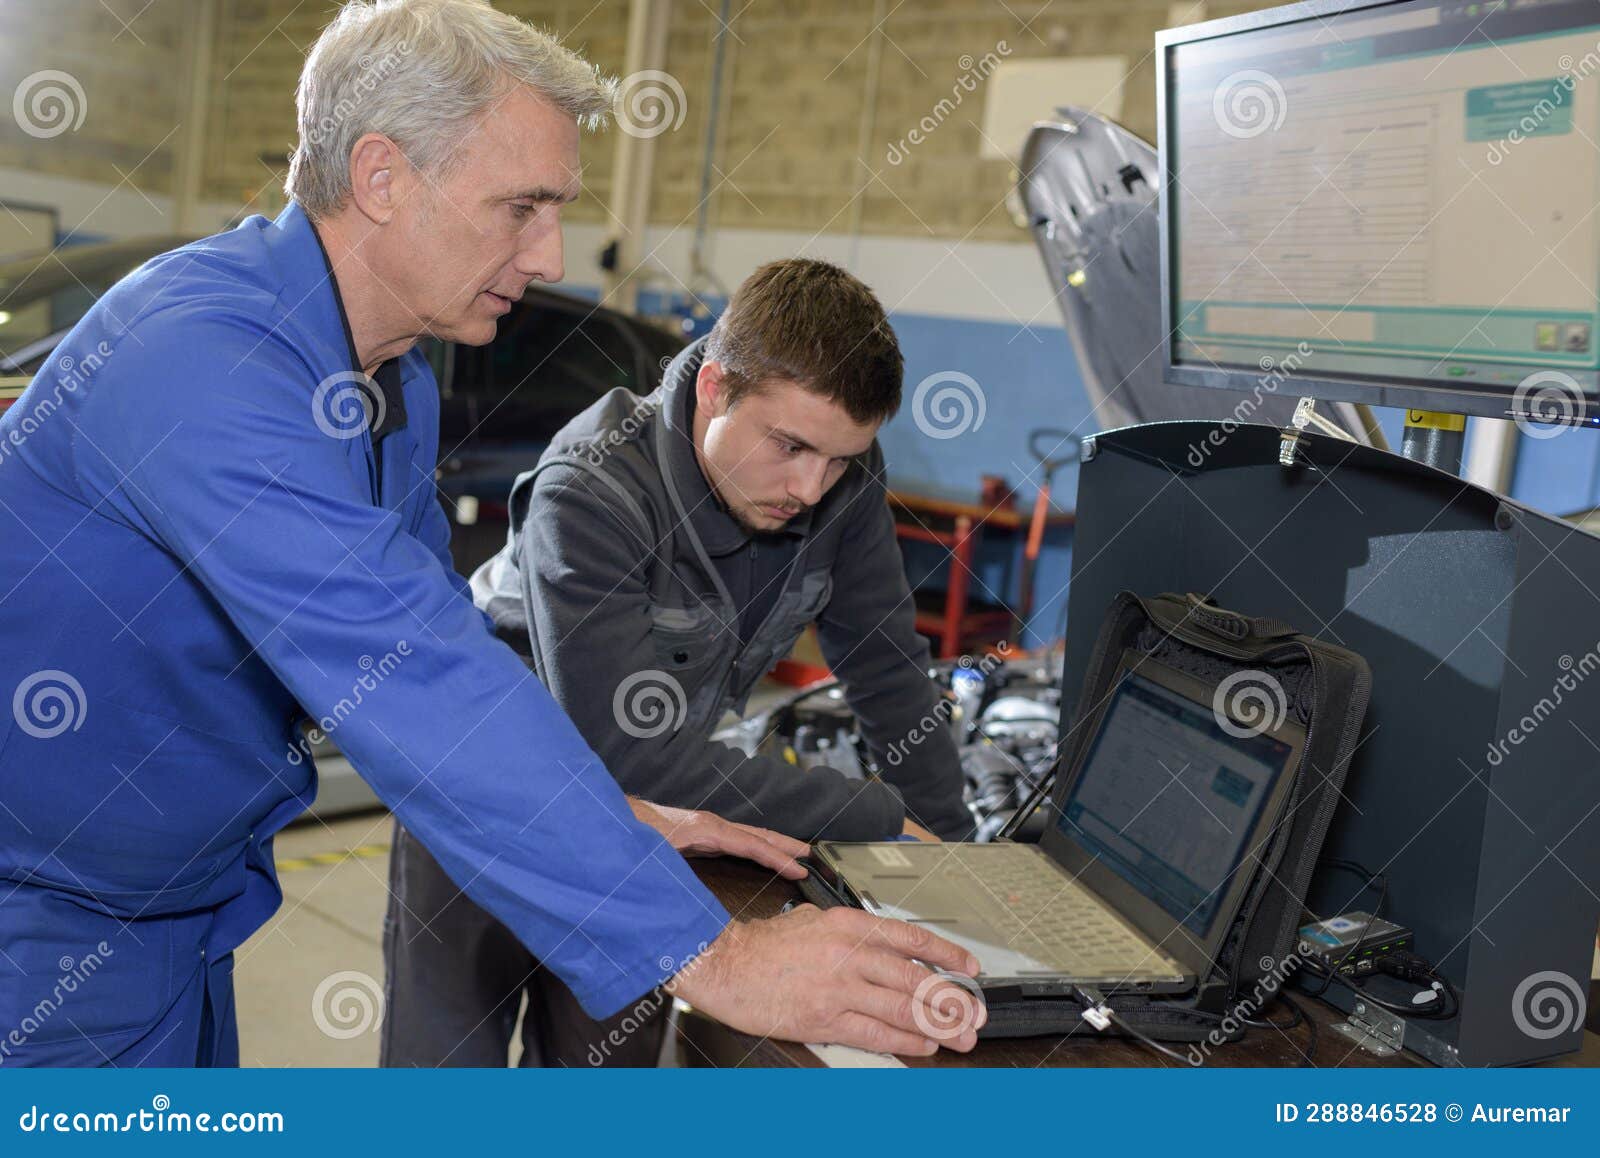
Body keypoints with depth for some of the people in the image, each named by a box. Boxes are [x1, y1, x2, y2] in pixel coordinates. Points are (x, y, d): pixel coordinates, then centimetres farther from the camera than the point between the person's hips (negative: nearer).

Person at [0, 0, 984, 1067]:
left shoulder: (401, 381, 0)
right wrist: (704, 955, -39)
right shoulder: (197, 360, -32)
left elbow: (440, 630, 10)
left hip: (192, 896, 8)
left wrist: (613, 813, 1)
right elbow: (413, 681, -39)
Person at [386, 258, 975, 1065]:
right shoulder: (589, 495, -33)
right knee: (444, 1060, -1)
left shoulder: (842, 481, -16)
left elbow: (887, 670, -6)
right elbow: (632, 751, -36)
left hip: (637, 815, 5)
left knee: (614, 1061, 7)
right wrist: (878, 820, -32)